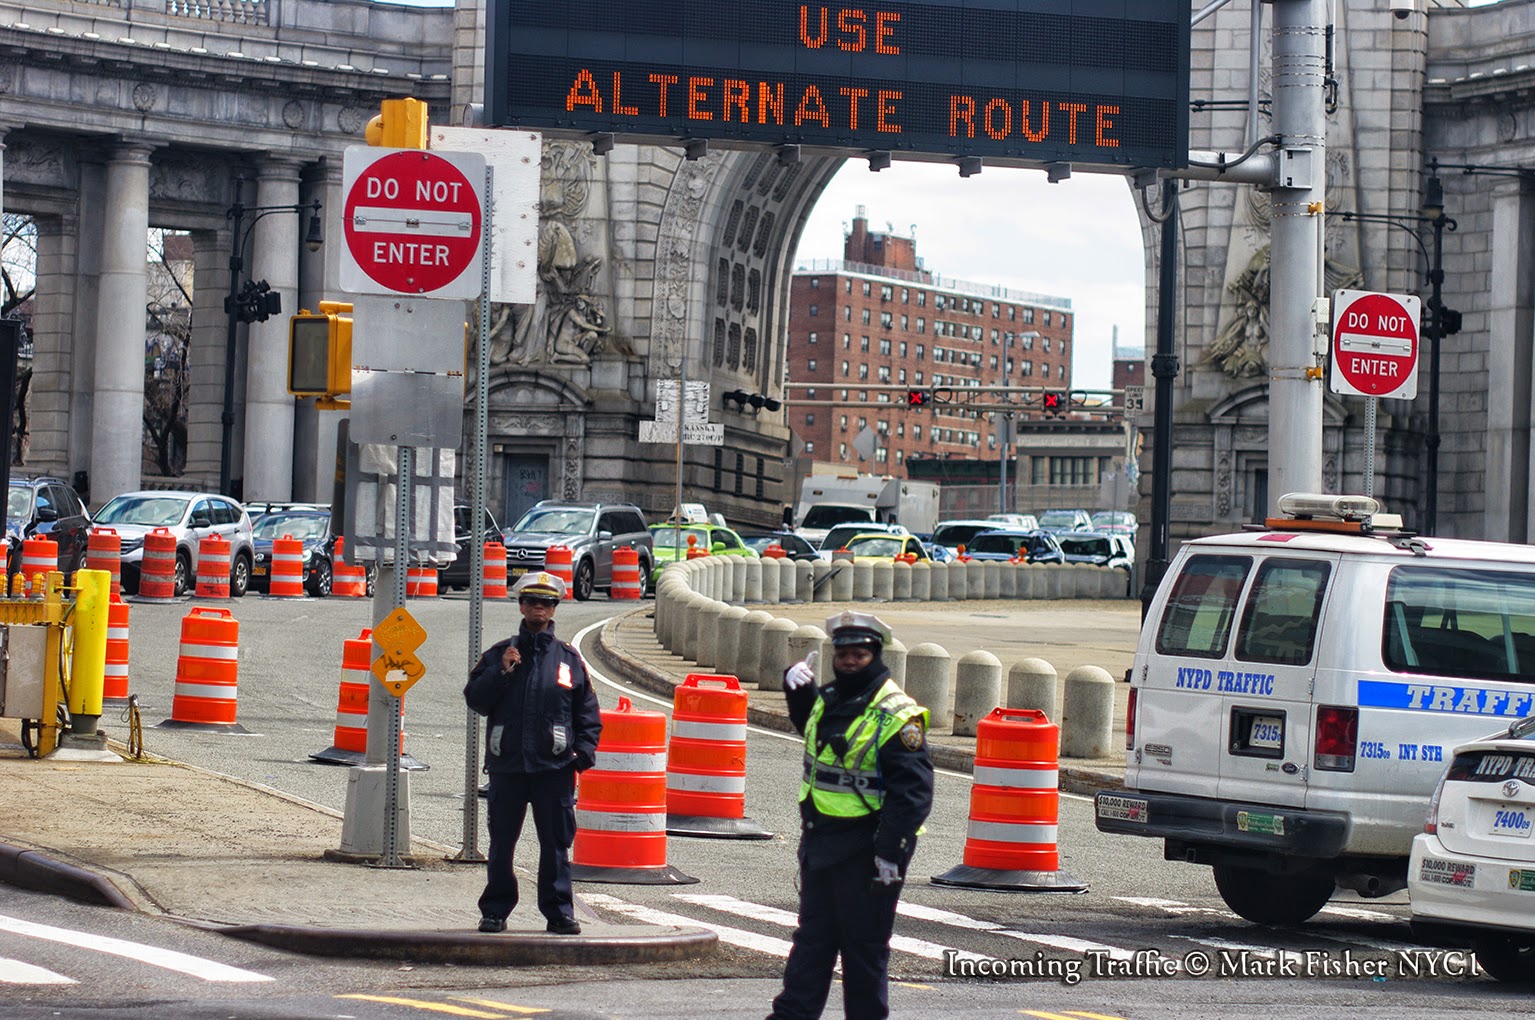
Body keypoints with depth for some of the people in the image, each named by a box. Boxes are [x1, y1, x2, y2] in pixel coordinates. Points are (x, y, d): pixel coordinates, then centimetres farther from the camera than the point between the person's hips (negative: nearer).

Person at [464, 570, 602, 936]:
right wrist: (501, 672, -10)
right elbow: (475, 699, 3)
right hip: (507, 764, 0)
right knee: (501, 841, 5)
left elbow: (588, 712, 12)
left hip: (555, 767, 0)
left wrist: (584, 751, -1)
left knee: (556, 842, 1)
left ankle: (559, 912, 8)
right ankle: (495, 910, 13)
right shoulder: (498, 655, 9)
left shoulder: (569, 659, 9)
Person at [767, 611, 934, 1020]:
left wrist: (890, 851, -22)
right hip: (820, 844, 8)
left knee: (864, 945, 1)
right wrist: (798, 686, 15)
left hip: (865, 849, -8)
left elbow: (912, 791, -18)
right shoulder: (828, 700, 9)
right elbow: (808, 723, 36)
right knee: (812, 939, 13)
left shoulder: (897, 715, -15)